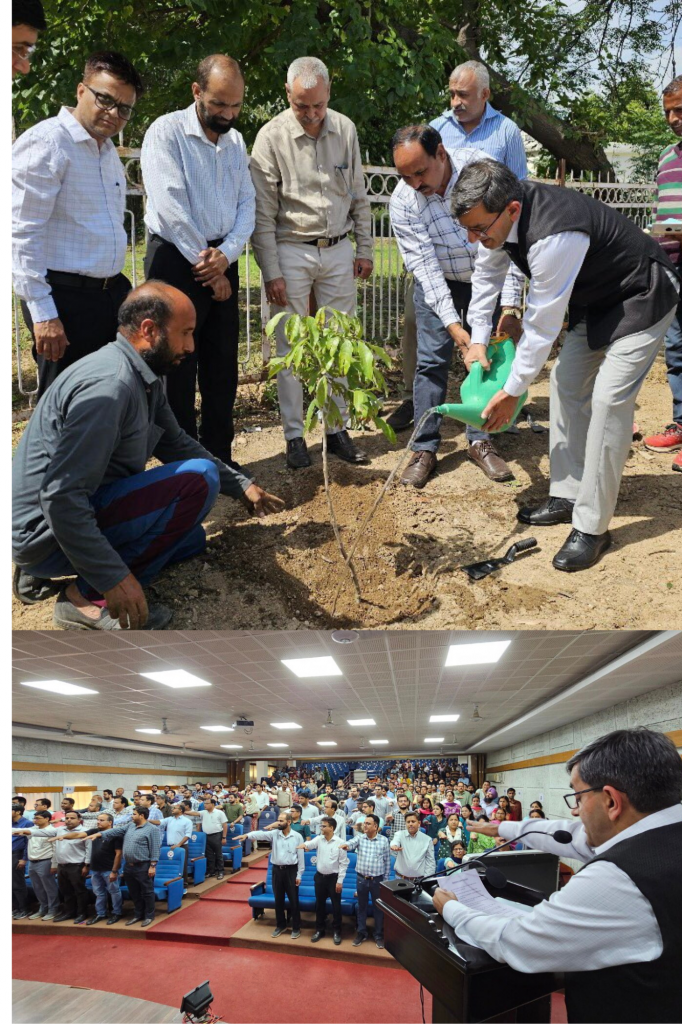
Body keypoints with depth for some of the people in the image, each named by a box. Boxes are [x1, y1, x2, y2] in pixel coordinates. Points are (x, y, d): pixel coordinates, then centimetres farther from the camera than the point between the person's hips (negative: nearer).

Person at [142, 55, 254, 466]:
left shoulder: (236, 140, 13)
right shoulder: (166, 132, -7)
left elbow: (247, 203, 8)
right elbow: (172, 208, -15)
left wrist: (226, 254, -10)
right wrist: (207, 268, -11)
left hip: (222, 262, 6)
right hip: (177, 260, -6)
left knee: (223, 368, 9)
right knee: (179, 371, -2)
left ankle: (220, 459, 21)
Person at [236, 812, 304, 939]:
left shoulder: (297, 836, -7)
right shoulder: (274, 833, -2)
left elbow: (300, 857, -4)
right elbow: (261, 834, -21)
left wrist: (299, 875, -5)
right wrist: (247, 835, -40)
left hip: (291, 870, -3)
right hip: (277, 870, 3)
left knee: (293, 900, 4)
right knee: (278, 900, 13)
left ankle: (296, 928, 17)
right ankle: (280, 925, 30)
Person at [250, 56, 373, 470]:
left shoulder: (345, 129, 2)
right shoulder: (272, 137, -9)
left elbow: (359, 196, 11)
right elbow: (263, 213, -8)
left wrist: (365, 249, 10)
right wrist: (271, 272, -11)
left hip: (338, 250, 3)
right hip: (291, 251, -3)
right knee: (292, 347, 1)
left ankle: (338, 429, 17)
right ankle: (294, 435, 10)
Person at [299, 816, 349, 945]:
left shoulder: (340, 842, -11)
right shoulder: (319, 839, -2)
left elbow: (343, 863, -9)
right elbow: (311, 844, -23)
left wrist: (340, 881, -11)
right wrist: (305, 844, -48)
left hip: (333, 877, -4)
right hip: (320, 876, 4)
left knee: (336, 905, 5)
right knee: (319, 904, 13)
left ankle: (336, 931, 19)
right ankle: (319, 930, 27)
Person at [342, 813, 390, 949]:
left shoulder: (384, 840, -5)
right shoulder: (360, 838, -4)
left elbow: (387, 861, 1)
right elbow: (352, 842, -26)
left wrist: (386, 879, 2)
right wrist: (346, 845, -50)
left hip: (377, 880, -1)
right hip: (361, 879, 1)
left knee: (378, 908, 8)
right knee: (362, 907, 12)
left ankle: (379, 936, 22)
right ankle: (361, 933, 26)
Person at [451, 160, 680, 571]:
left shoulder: (553, 236, -38)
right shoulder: (499, 214, -11)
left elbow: (542, 324, -31)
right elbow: (487, 273, 8)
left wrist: (512, 392, -20)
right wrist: (478, 339, 4)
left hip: (642, 300, -9)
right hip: (595, 300, 10)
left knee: (608, 400, -17)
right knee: (566, 384, 9)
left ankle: (592, 527, -9)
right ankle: (567, 496, 21)